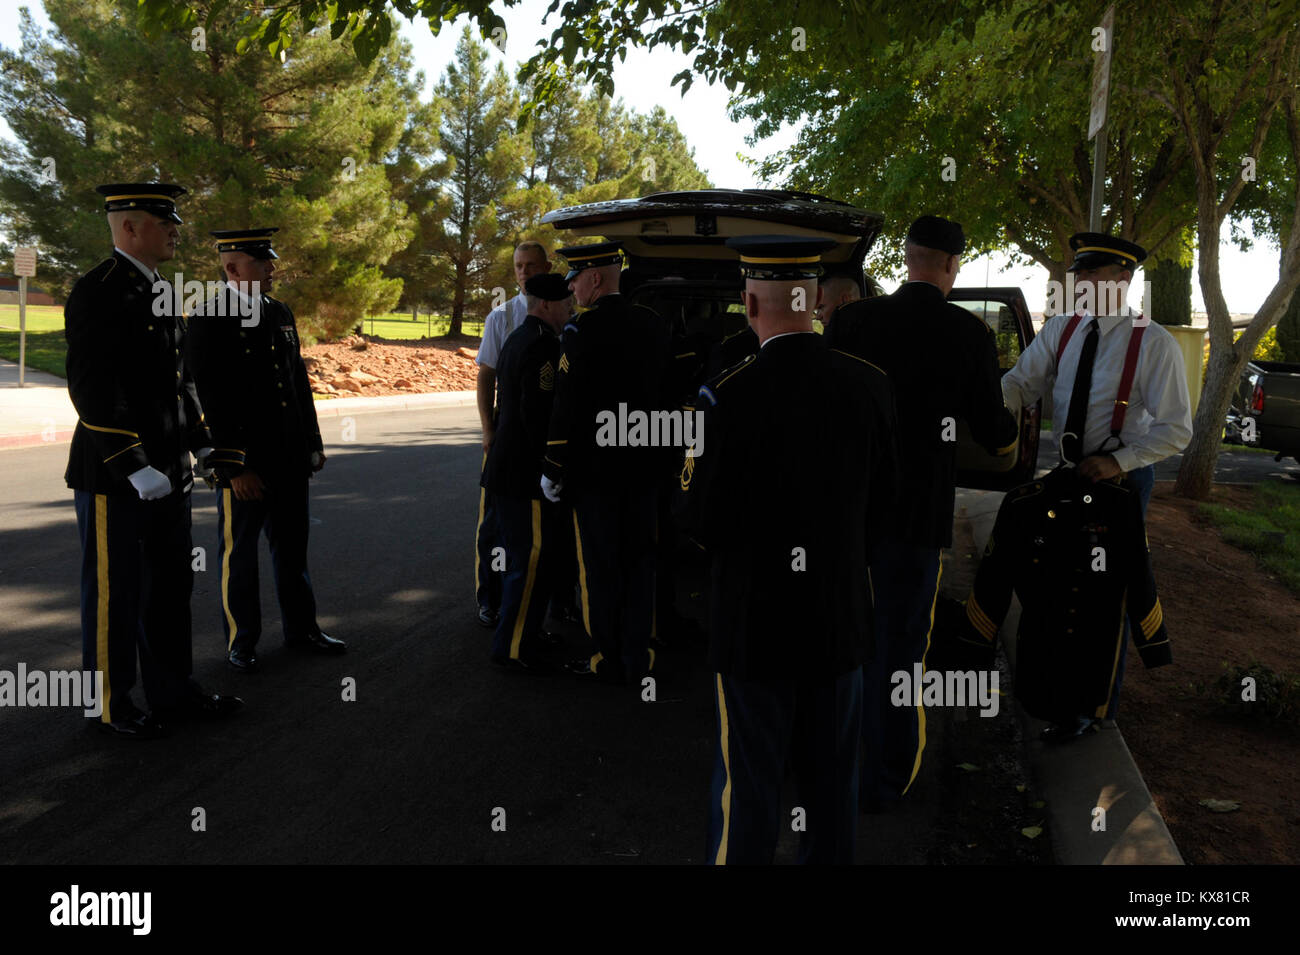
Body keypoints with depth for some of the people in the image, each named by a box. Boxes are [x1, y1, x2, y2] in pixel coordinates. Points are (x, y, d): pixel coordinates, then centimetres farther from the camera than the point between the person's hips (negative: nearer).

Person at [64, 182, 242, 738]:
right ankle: (112, 706, 22)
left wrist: (201, 442, 12)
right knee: (115, 593, 6)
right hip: (114, 474, -8)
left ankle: (172, 691, 29)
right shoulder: (97, 293, -14)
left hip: (166, 473, 8)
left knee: (171, 584, 16)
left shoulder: (160, 292, 13)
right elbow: (92, 389, -20)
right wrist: (133, 467, -22)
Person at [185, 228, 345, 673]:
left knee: (292, 546, 16)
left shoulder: (280, 313, 11)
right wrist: (234, 467, -18)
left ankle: (301, 627, 30)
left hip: (290, 460, 7)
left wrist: (313, 442, 15)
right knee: (239, 551, 8)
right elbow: (210, 399, -15)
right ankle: (241, 640, 21)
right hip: (243, 463, -7)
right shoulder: (209, 320, -11)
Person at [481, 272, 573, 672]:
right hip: (525, 474, -11)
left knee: (523, 557, 19)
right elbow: (538, 412, -24)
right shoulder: (543, 344, -17)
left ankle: (525, 629, 32)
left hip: (508, 469, 11)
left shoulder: (517, 338, 16)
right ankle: (513, 646, 3)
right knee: (533, 560, -4)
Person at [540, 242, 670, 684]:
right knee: (639, 560, 13)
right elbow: (666, 392, 10)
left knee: (599, 565, 6)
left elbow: (567, 408, -16)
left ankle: (608, 660, 16)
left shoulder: (581, 330, -15)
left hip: (595, 466, -6)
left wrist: (553, 470, -8)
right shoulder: (653, 324, 5)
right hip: (644, 466, 6)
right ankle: (637, 658, 22)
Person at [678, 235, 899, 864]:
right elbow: (883, 501, 4)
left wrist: (688, 481, 6)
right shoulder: (869, 384, -6)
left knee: (748, 785, 10)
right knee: (832, 776, 20)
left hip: (755, 620, -4)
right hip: (842, 615, 5)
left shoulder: (727, 397, -20)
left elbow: (701, 522, -15)